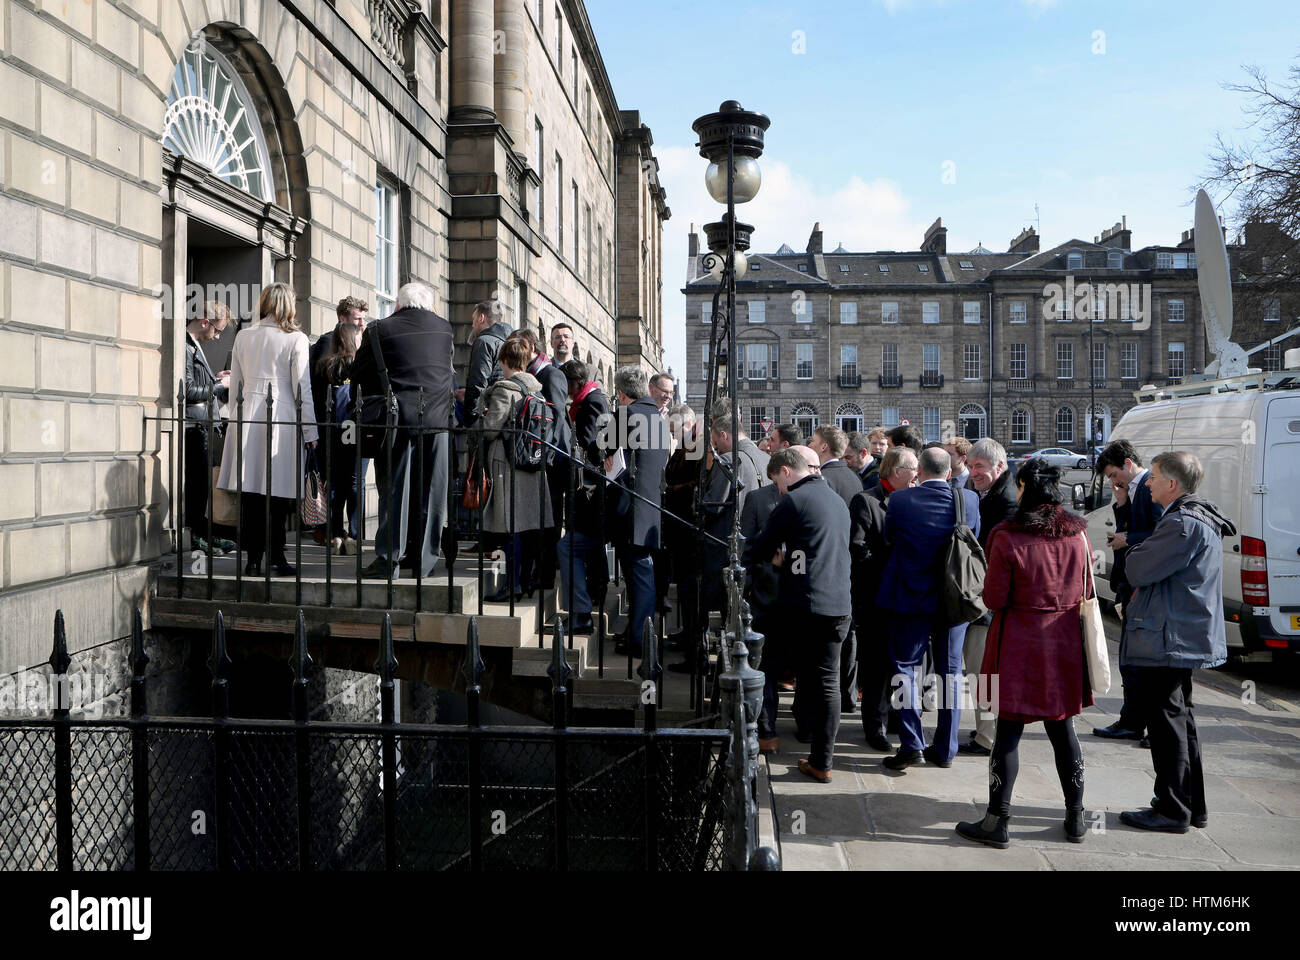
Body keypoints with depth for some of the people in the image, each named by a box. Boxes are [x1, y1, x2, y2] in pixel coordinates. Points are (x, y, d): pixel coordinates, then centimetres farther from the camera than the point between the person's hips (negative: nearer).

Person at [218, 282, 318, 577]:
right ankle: (276, 557, 2)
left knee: (250, 493, 3)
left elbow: (235, 385, 13)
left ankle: (253, 560, 5)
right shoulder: (296, 339, -2)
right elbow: (302, 388, -3)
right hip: (282, 417, -4)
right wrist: (310, 431, 2)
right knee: (278, 492, 1)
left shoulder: (243, 336, 10)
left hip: (247, 417, 4)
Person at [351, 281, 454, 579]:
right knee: (430, 491, 7)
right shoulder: (445, 328, 10)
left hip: (397, 418, -2)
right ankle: (423, 559, 12)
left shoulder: (378, 330, 1)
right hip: (438, 419, 2)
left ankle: (388, 558, 2)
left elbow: (360, 375, 5)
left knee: (394, 489, 3)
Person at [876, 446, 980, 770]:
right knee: (950, 670, 11)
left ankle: (912, 745, 0)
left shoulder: (899, 500, -13)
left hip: (911, 598, -2)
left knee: (905, 667, 7)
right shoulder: (969, 499, -5)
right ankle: (945, 749, 17)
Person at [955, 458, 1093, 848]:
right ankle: (1075, 818, 23)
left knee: (1008, 731, 2)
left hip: (1019, 646, -4)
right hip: (1065, 644, 5)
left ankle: (996, 821, 8)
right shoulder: (1078, 535, 1)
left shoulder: (1008, 538, -15)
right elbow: (1087, 591, 10)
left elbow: (994, 599, -12)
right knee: (1062, 727, 15)